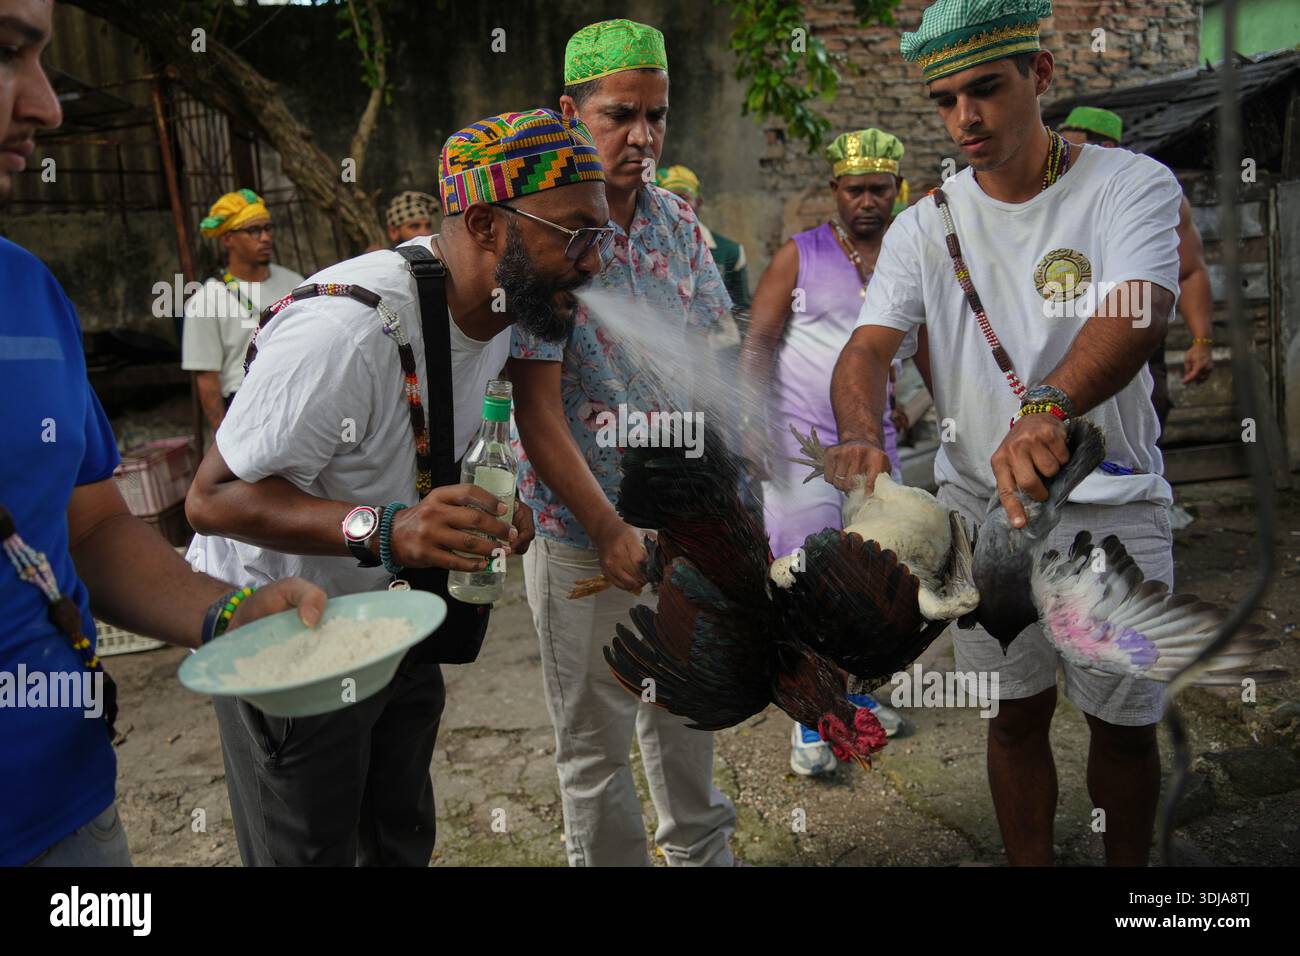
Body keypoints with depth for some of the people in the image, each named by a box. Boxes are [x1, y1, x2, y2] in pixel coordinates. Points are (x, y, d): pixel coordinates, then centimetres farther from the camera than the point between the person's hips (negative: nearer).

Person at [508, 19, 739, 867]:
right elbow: (538, 409, -17)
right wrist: (611, 532, -18)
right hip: (588, 536, -5)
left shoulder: (677, 221, 4)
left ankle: (703, 850, 44)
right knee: (596, 743, 10)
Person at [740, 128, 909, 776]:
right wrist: (752, 420, -15)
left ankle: (857, 687, 32)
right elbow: (758, 341, -6)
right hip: (803, 441, -4)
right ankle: (809, 720, 9)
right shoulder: (800, 255, -3)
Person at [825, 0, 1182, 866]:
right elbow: (870, 344, -12)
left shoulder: (1131, 184, -8)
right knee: (1017, 715, 14)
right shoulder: (925, 226, 1)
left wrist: (1045, 409, -48)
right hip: (982, 504, 2)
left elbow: (1138, 313, -27)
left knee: (1125, 722, 12)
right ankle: (1030, 862, 33)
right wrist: (861, 435, -35)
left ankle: (1129, 868, 35)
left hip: (1112, 507, -2)